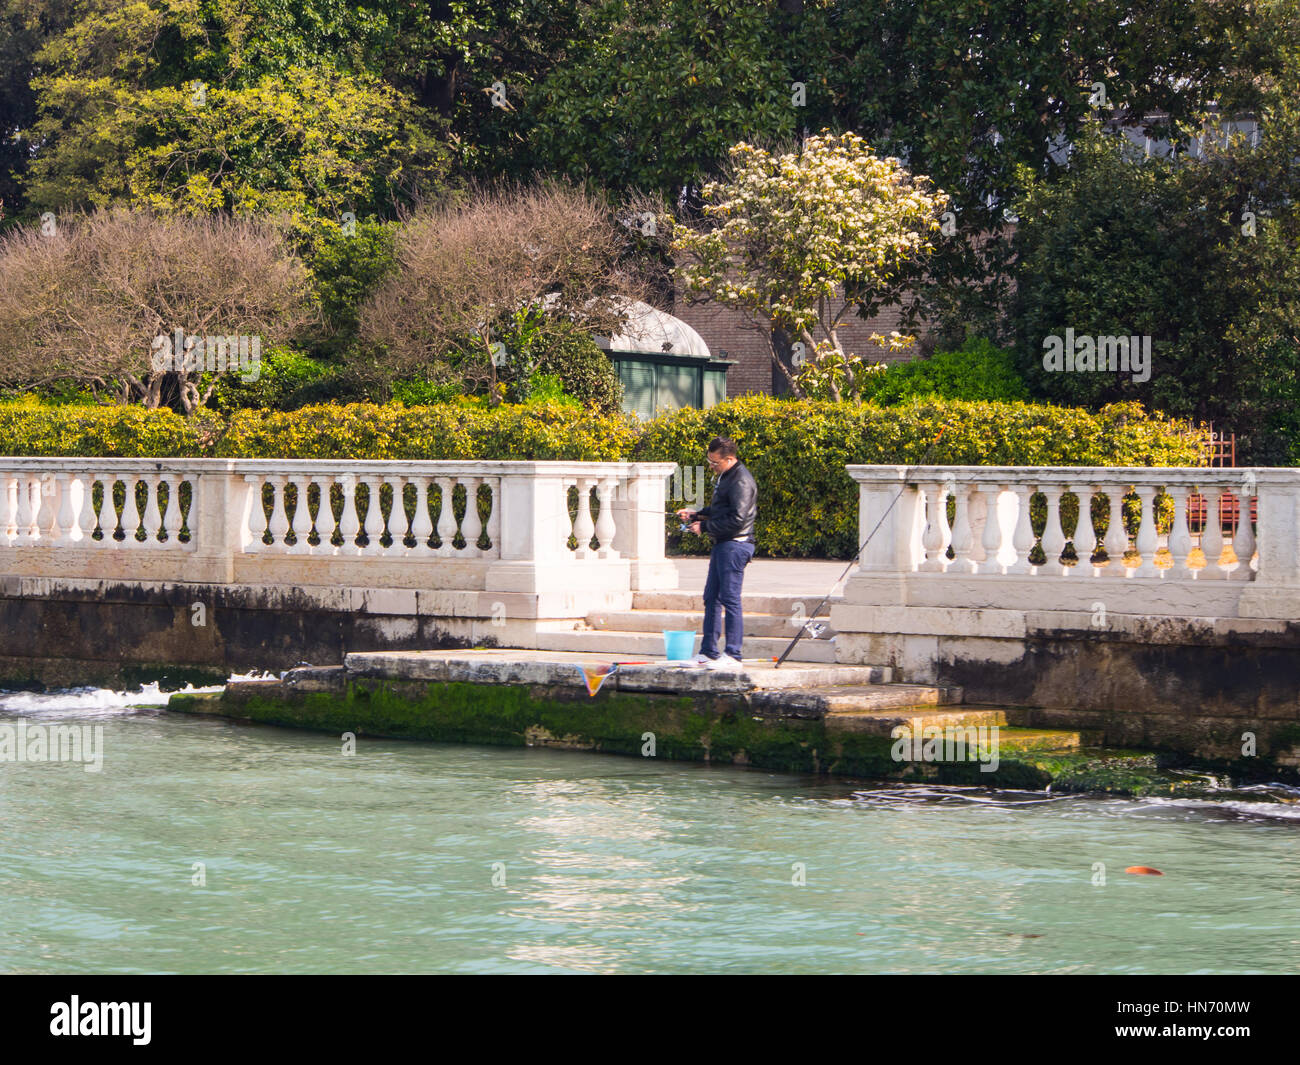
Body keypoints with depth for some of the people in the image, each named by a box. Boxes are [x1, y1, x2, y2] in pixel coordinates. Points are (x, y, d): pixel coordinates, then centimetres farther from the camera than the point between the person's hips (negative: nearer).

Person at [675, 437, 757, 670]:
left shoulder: (741, 481, -16)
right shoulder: (724, 476, 16)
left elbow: (737, 520, -22)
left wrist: (704, 526, -14)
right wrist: (695, 515, 13)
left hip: (735, 545, -11)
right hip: (722, 545, 11)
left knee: (730, 599, -10)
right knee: (711, 598, 12)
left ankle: (732, 656, -8)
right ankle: (708, 653, 18)